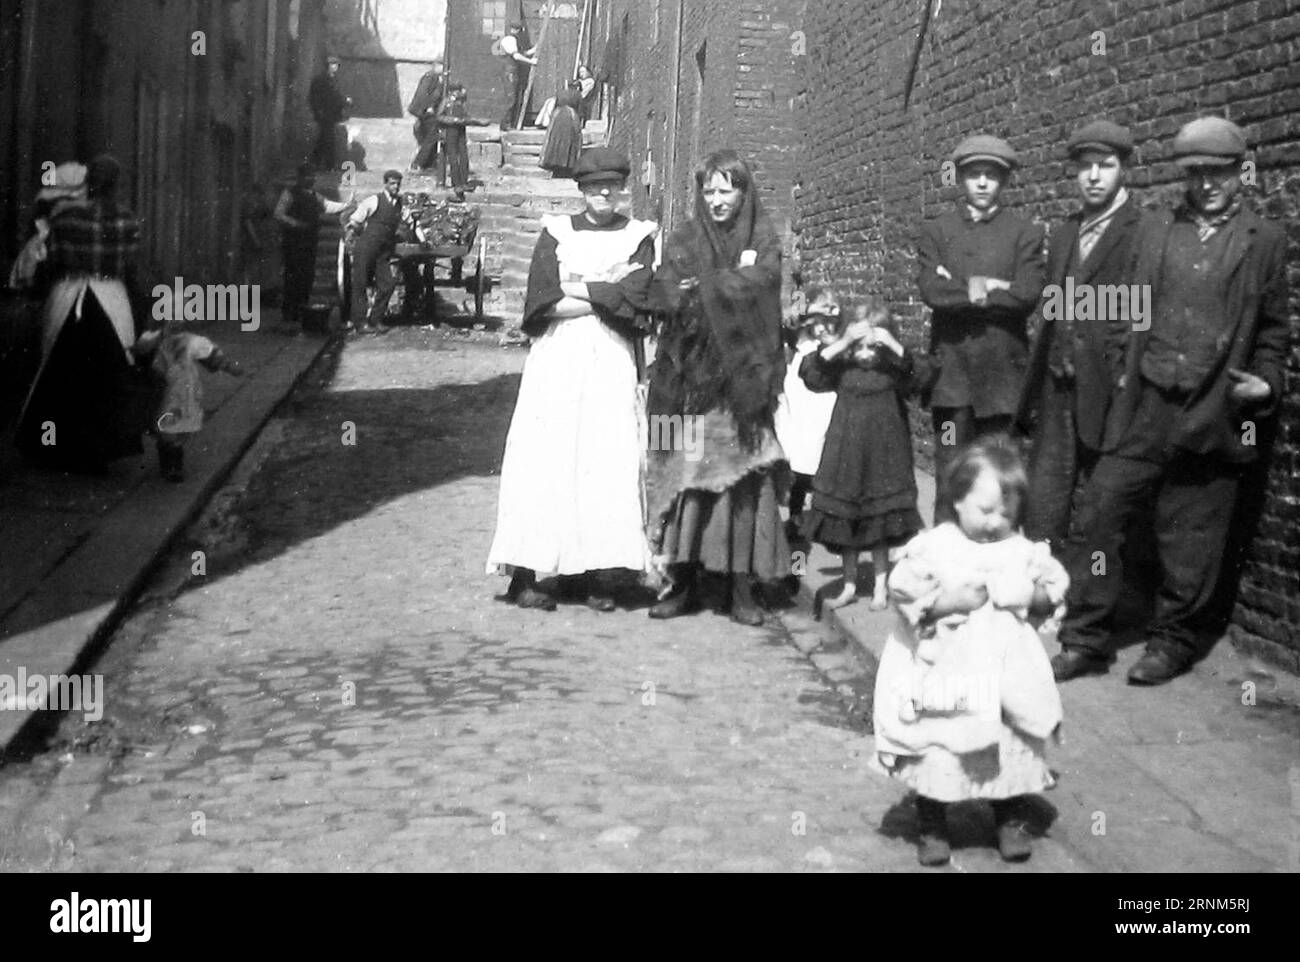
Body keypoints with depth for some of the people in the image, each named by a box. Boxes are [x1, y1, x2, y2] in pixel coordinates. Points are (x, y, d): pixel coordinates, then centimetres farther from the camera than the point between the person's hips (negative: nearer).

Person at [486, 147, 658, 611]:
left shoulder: (638, 236, 10)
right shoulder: (556, 232, 9)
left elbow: (637, 297, -6)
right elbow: (543, 301, -4)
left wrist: (576, 288, -5)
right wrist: (608, 291, -5)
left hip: (610, 361, 1)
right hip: (556, 359, -1)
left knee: (607, 461, -5)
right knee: (544, 462, -6)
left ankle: (593, 569, 0)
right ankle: (526, 572, -5)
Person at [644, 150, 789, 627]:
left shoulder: (763, 239, 10)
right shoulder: (684, 239, 13)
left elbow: (759, 289, -8)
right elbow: (666, 293, -2)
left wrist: (700, 287, -5)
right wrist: (728, 283, -11)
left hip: (741, 376, -1)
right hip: (690, 376, 1)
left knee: (741, 474, -6)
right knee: (685, 473, -4)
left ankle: (741, 587, 0)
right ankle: (684, 582, 4)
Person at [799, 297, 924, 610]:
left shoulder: (893, 367, -4)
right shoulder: (842, 366, -2)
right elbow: (809, 373, -14)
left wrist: (893, 345, -30)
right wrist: (841, 344, -22)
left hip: (882, 455, -2)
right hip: (845, 453, 2)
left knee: (880, 526, 3)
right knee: (844, 522, 9)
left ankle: (880, 587, 16)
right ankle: (849, 586, 21)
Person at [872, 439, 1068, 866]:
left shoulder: (1023, 551, 1)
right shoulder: (932, 546, -10)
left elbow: (1054, 593, 9)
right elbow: (903, 594, -16)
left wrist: (1033, 597, -11)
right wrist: (951, 600, -21)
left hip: (1006, 676, 3)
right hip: (943, 676, -3)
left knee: (1011, 749, 11)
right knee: (938, 752, 5)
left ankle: (1010, 818, 32)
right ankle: (932, 826, 22)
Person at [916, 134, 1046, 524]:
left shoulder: (1024, 234, 9)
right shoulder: (935, 231, 11)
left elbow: (1028, 294, -7)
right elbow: (931, 291, -5)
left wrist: (962, 291, -7)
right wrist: (991, 289, -9)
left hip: (1003, 371, 0)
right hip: (951, 370, 0)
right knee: (950, 478, 1)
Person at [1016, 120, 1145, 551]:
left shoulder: (1144, 233, -6)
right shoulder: (1063, 235, 16)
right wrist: (1034, 394, 15)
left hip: (1109, 391, -6)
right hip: (1057, 390, 6)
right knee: (1042, 504, 6)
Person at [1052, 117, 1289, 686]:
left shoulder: (1264, 241, 6)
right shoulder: (1155, 230, 14)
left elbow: (1272, 329, 9)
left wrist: (1266, 385, -5)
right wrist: (1123, 374, 4)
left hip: (1214, 416, -2)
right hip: (1146, 406, 3)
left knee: (1191, 541, 4)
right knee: (1098, 514, -2)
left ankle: (1173, 643, 22)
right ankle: (1086, 640, 9)